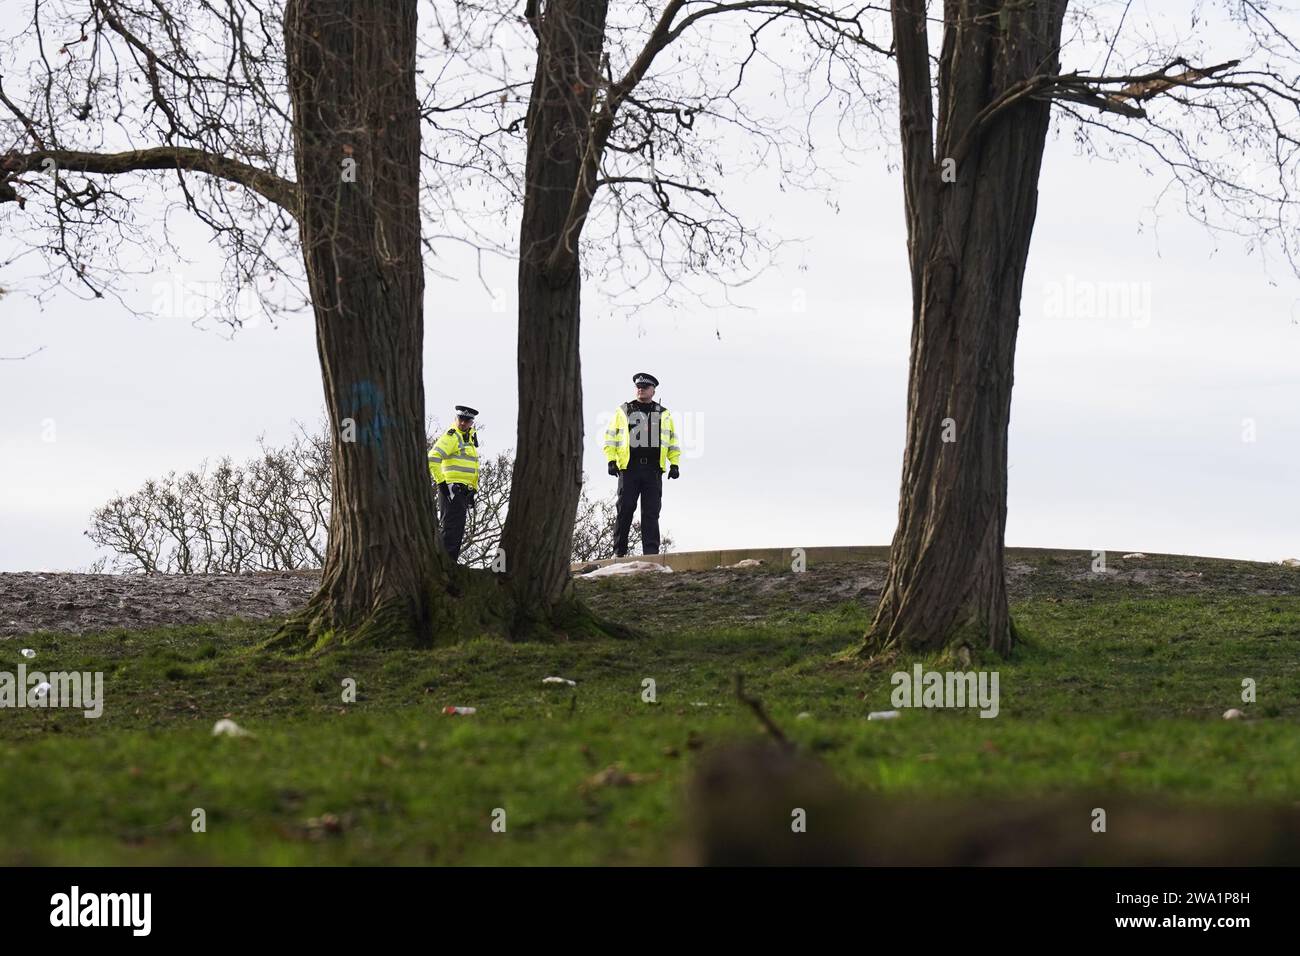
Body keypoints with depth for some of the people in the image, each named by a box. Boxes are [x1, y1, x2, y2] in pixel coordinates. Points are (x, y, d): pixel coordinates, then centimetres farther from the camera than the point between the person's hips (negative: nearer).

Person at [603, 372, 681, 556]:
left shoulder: (663, 414, 17)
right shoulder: (623, 411, 12)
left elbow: (673, 441, 18)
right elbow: (610, 438, 11)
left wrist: (675, 464, 6)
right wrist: (611, 460, -1)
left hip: (653, 470, 1)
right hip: (629, 468, -1)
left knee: (651, 513, -3)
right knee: (625, 511, -5)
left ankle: (651, 553, -5)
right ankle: (619, 553, -1)